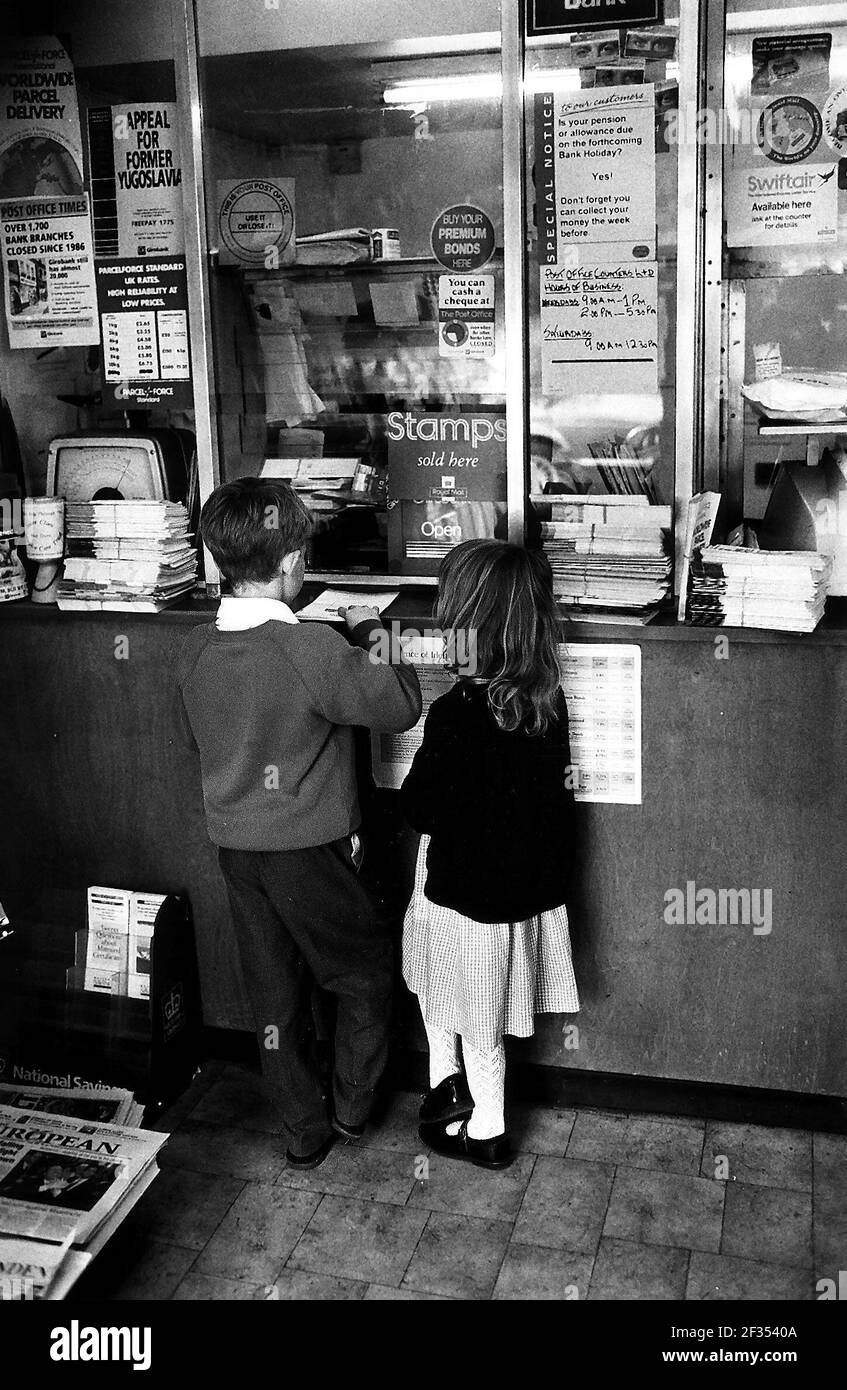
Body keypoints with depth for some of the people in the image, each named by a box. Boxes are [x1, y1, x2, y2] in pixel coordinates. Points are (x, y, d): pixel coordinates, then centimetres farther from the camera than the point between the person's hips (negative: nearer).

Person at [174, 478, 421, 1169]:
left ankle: (306, 1131, 33)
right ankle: (352, 1108, 32)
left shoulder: (195, 650, -4)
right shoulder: (313, 651, -24)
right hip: (312, 850, -6)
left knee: (276, 995, 18)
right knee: (367, 974, 19)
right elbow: (401, 707, -14)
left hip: (236, 847, 6)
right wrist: (375, 638, 2)